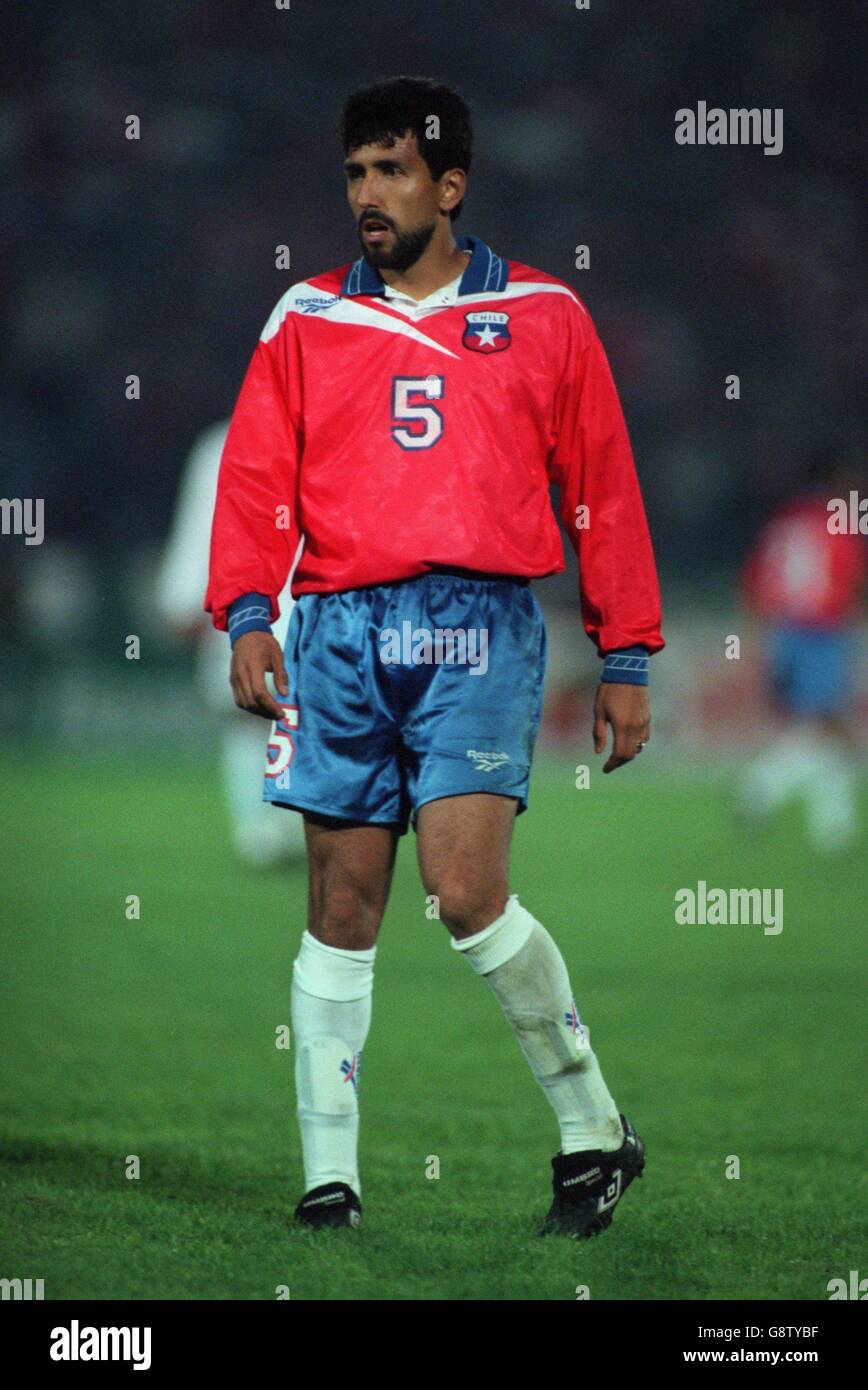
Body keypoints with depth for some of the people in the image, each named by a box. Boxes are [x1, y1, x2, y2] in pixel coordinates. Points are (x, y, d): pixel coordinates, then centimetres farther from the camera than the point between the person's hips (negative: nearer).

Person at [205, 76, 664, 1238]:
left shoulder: (543, 317, 9)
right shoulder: (308, 319, 12)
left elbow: (603, 493, 11)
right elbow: (256, 479, 7)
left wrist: (625, 660, 8)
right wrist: (246, 612, -9)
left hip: (482, 628, -2)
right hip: (343, 625, 3)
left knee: (467, 893, -16)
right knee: (342, 908, 2)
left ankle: (593, 1129, 1)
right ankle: (331, 1176, 8)